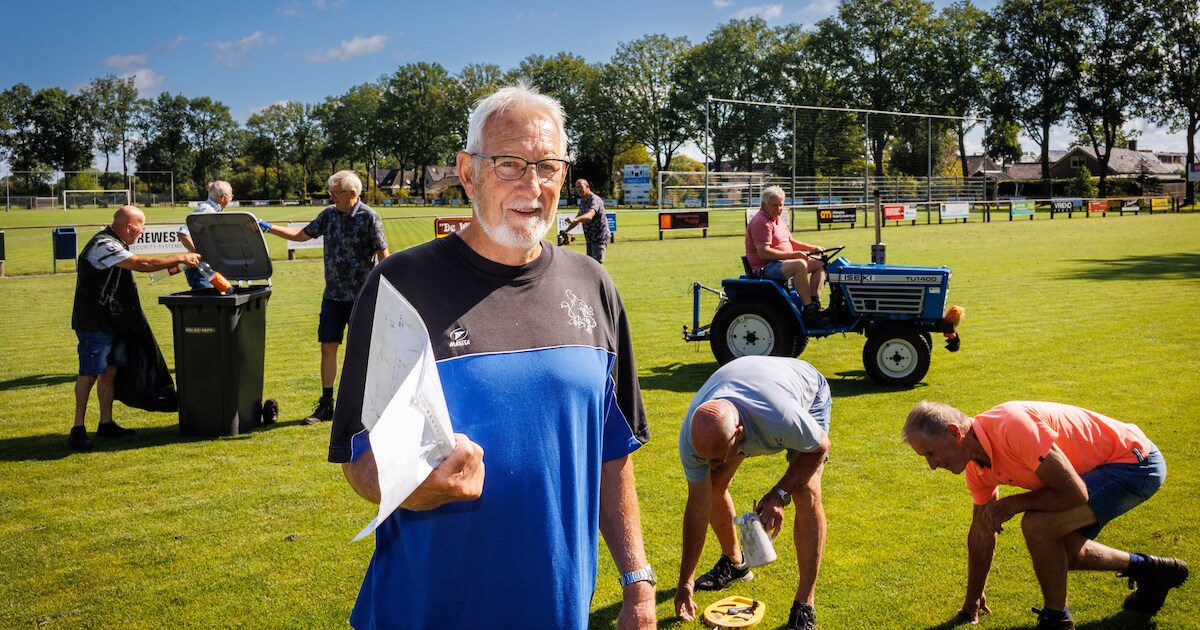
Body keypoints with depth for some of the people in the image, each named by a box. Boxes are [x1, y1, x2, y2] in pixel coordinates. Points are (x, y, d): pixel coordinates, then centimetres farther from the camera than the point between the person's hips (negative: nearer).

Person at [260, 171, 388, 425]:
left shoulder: (369, 218, -10)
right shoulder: (329, 214, 7)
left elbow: (382, 254, -10)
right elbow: (303, 234, 17)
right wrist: (268, 228, 12)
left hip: (360, 296, -5)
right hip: (333, 295, 5)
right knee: (328, 347, 5)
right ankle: (326, 405, 15)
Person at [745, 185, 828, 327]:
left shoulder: (778, 219, 18)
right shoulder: (761, 222, -15)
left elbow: (790, 241, 25)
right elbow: (763, 252, -25)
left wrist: (812, 248, 8)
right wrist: (793, 255, -25)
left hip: (782, 263, 11)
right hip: (764, 267, -11)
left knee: (819, 264, 9)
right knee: (800, 265, -35)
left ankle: (815, 304, 0)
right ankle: (808, 314, -34)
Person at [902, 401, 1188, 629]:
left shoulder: (1011, 426, -34)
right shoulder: (976, 464, -3)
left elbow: (1074, 494, -30)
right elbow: (982, 532, 10)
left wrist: (1012, 503, -18)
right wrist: (972, 599, 19)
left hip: (1135, 461, -10)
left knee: (1038, 525, -26)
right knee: (1060, 553, 17)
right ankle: (1149, 570, 37)